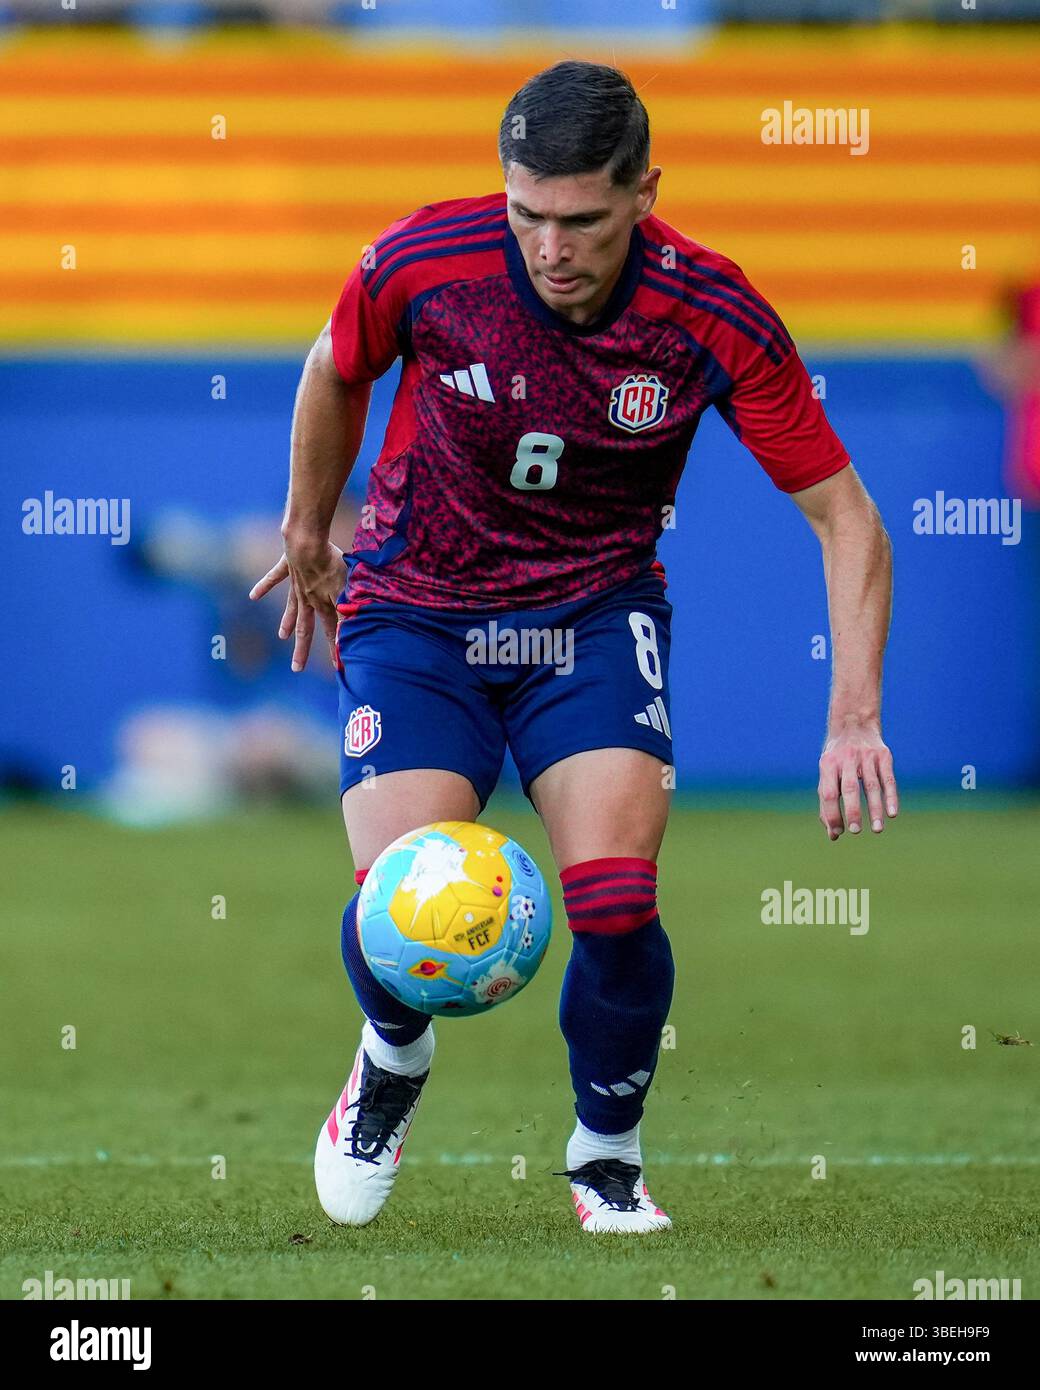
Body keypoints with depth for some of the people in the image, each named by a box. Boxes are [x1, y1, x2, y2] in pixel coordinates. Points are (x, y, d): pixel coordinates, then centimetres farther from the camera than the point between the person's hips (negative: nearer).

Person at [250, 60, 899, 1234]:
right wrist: (307, 537, 18)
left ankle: (608, 1157, 9)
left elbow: (845, 520, -12)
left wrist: (854, 718, -22)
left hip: (596, 613, 0)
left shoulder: (714, 320, -19)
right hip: (414, 611, 0)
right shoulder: (424, 264, -19)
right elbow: (335, 371, 5)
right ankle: (393, 1057, 21)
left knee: (614, 904, -20)